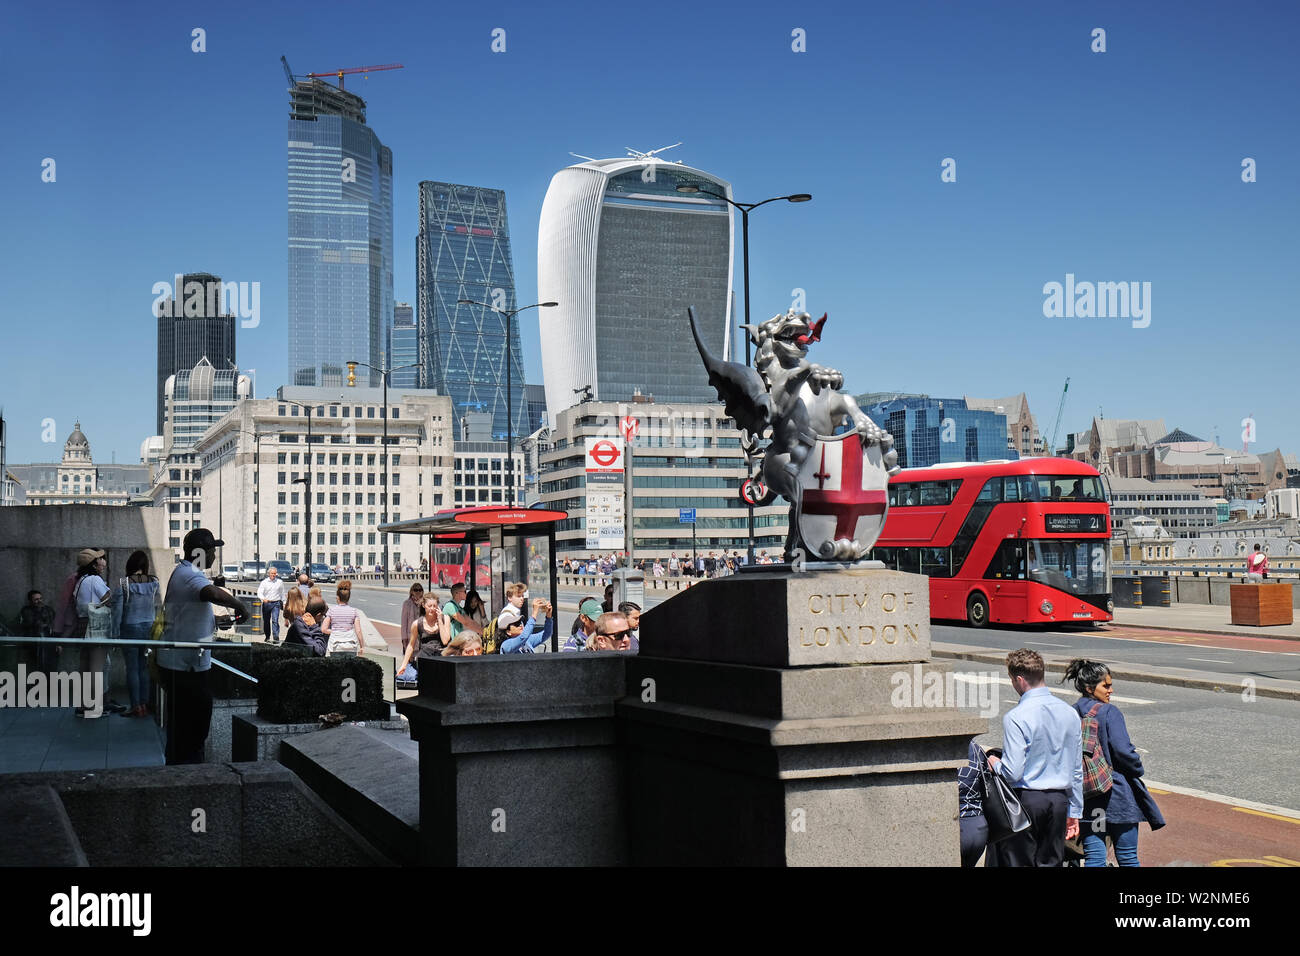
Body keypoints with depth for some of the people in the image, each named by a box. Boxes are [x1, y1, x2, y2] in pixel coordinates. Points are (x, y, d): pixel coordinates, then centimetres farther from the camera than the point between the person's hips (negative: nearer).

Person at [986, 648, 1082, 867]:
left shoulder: (1015, 717, -15)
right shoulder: (1070, 713, 5)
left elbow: (1013, 772, -18)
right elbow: (1077, 771, 12)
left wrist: (994, 763, 4)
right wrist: (1074, 812, 20)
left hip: (1026, 800, -6)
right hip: (1060, 800, 6)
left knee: (1018, 863, 3)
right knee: (1050, 863, 13)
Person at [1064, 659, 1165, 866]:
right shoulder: (1109, 712, -12)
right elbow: (1123, 750, -18)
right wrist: (1137, 769, -1)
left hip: (1086, 799, 5)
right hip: (1117, 794, -5)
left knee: (1093, 857, 7)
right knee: (1127, 857, 7)